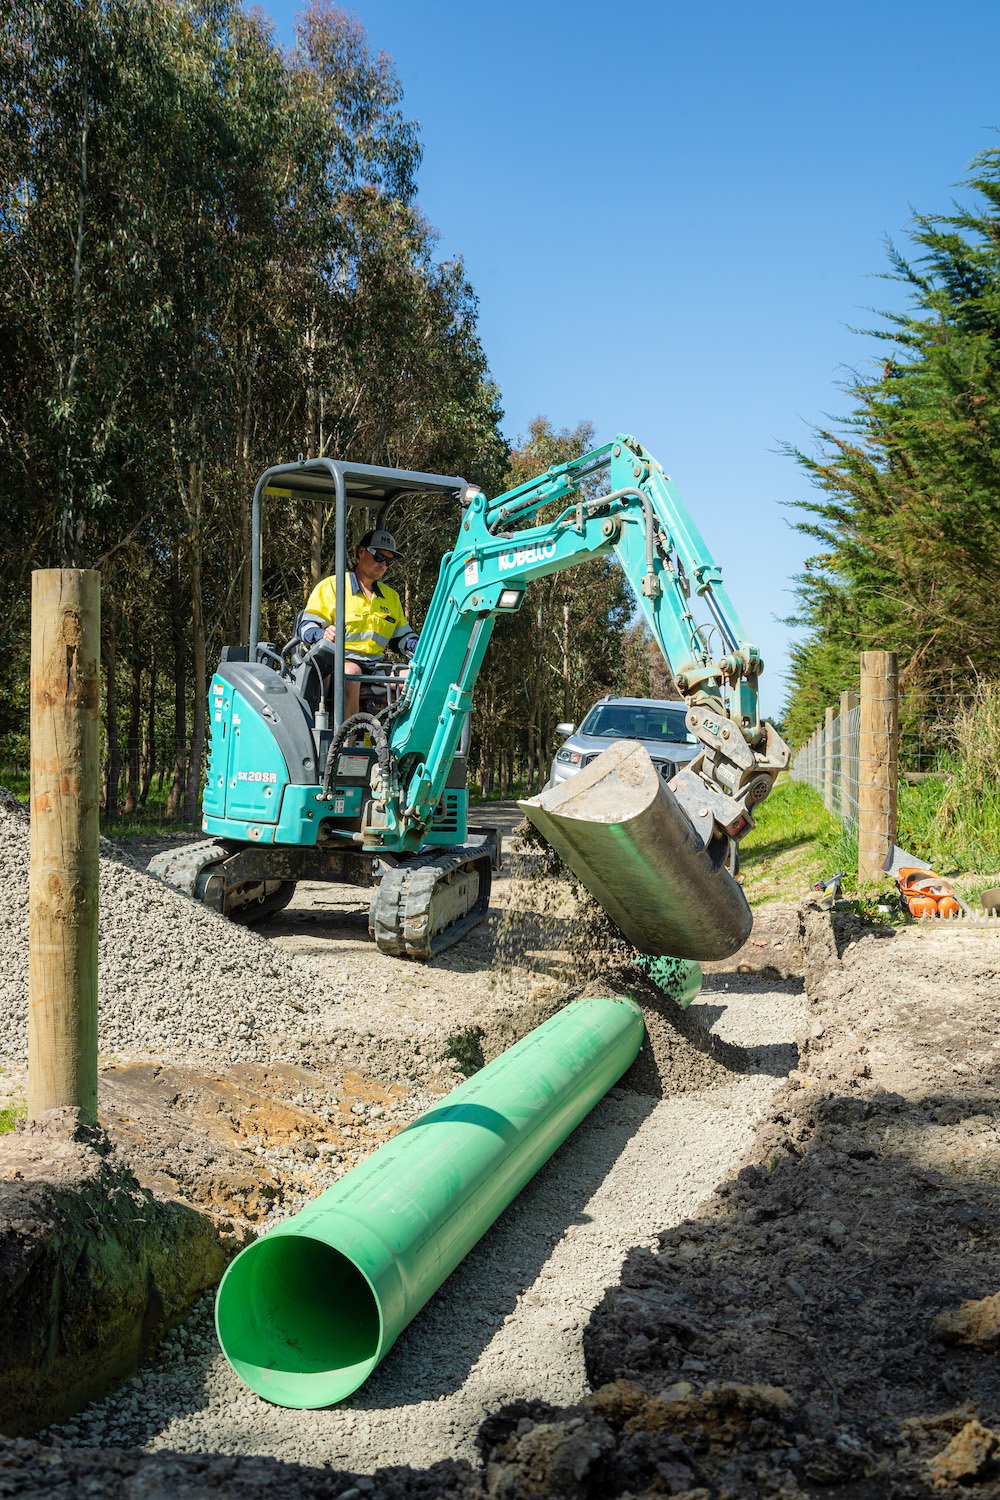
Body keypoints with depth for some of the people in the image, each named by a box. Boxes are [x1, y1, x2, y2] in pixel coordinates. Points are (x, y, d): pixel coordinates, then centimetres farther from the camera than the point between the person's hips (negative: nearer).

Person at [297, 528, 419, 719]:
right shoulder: (330, 587, 8)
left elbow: (402, 637, 29)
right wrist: (323, 635, -25)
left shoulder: (391, 597, 27)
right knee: (350, 672, -41)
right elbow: (306, 627, 0)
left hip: (377, 668, 5)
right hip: (338, 661, -5)